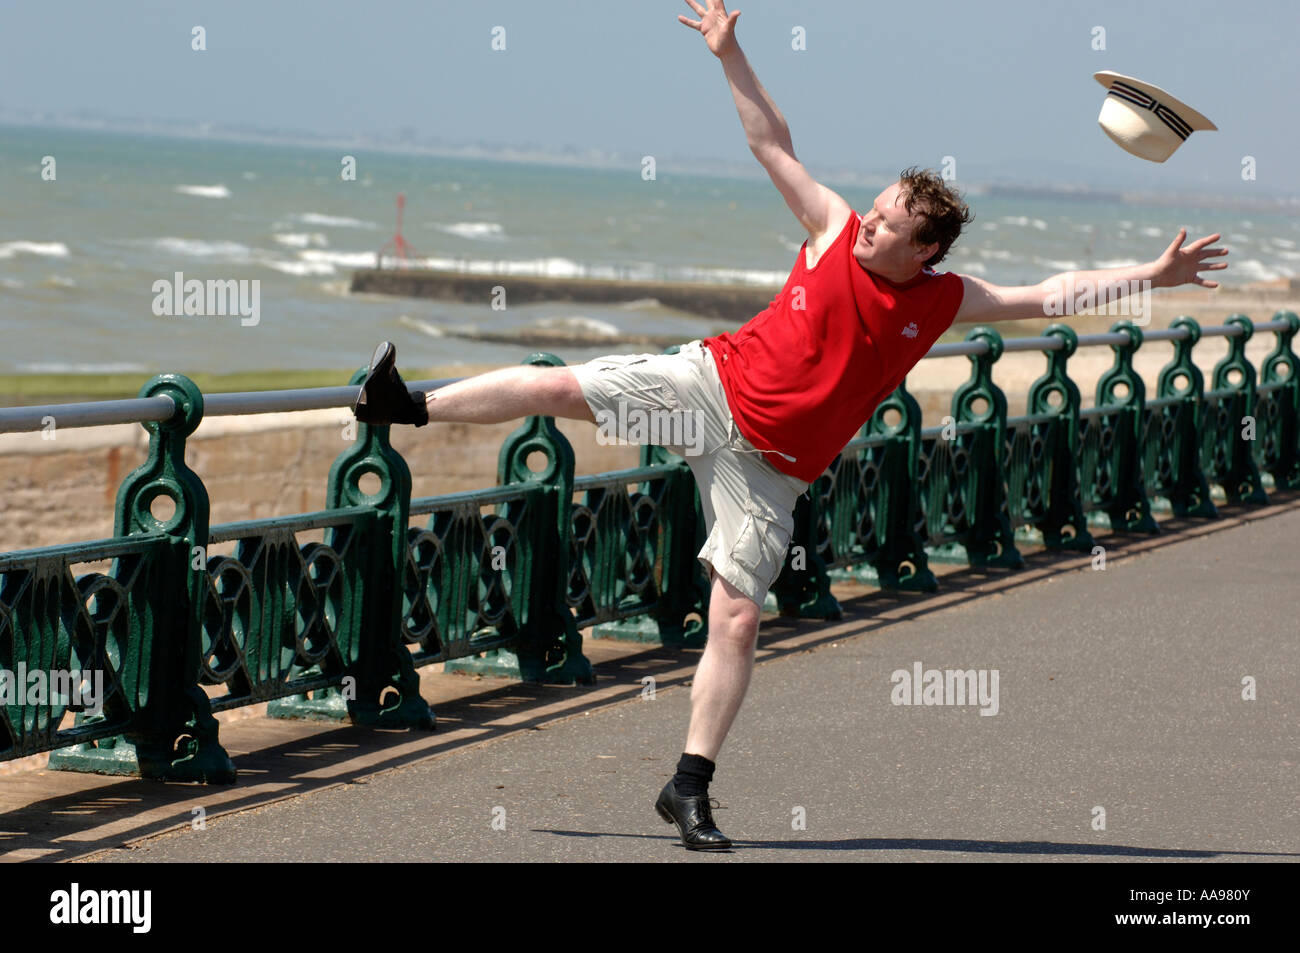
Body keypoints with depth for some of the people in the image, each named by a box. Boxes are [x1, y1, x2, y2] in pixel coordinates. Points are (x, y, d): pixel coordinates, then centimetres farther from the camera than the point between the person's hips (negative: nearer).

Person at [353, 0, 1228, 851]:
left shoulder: (944, 301, -2)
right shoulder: (836, 230, -3)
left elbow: (1047, 294, 1)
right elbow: (774, 145, 0)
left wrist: (1153, 275, -6)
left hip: (768, 465, 0)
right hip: (711, 386, 0)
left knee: (738, 619, -7)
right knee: (561, 388, -12)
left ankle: (691, 788, 1)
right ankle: (405, 408, 6)